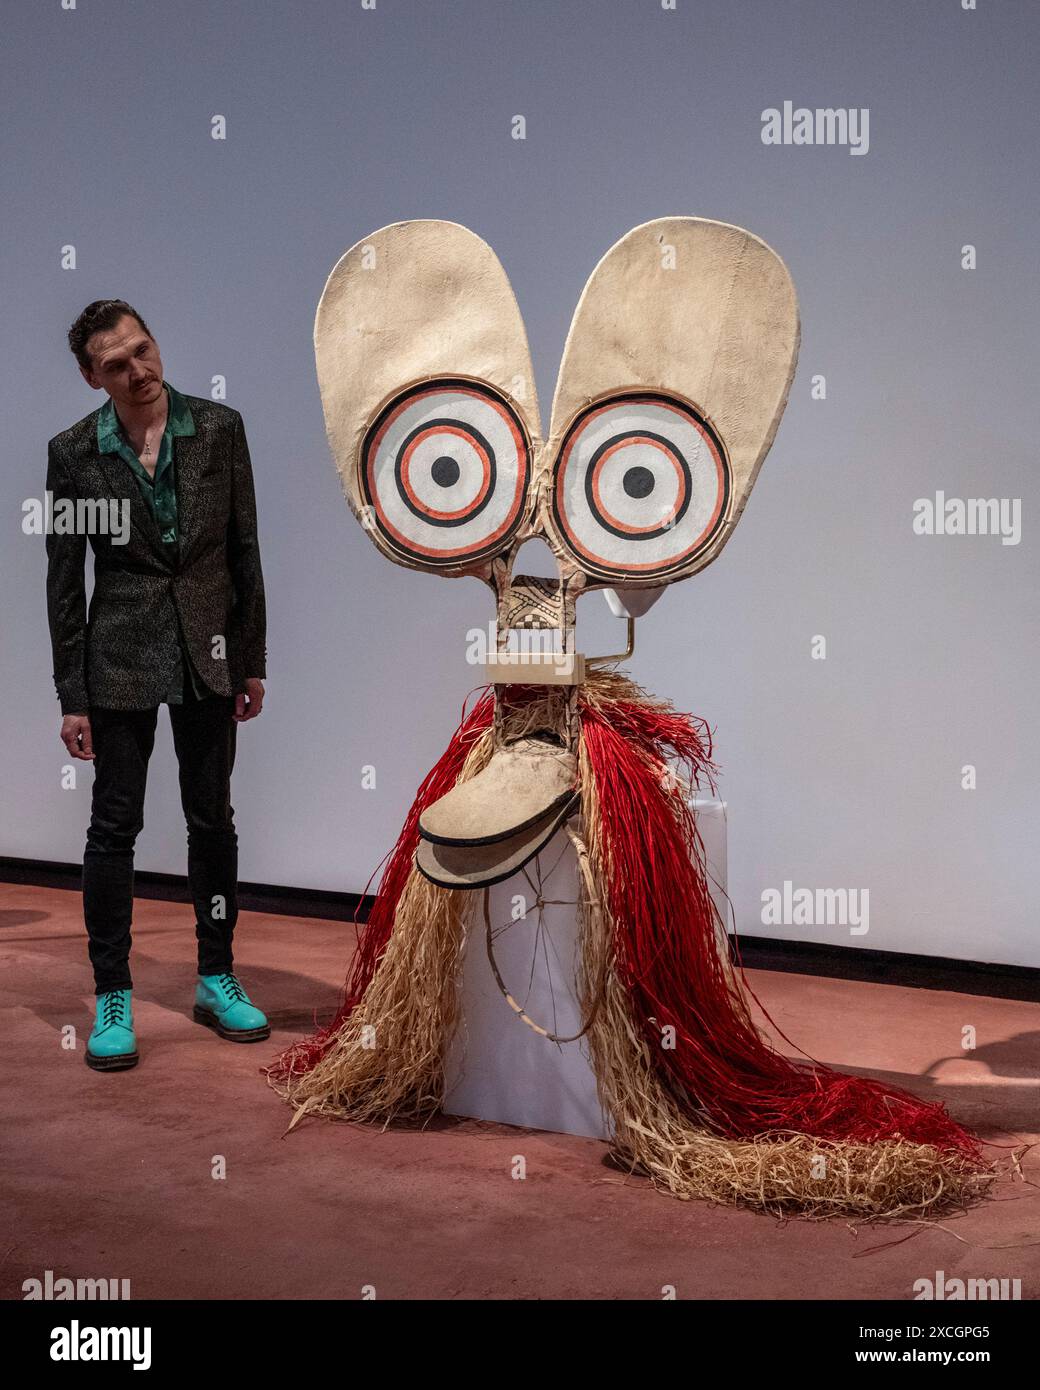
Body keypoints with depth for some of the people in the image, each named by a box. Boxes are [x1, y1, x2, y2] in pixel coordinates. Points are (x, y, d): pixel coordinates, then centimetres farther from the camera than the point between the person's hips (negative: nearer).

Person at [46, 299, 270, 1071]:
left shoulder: (218, 428, -2)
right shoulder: (75, 451, -5)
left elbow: (244, 550, 3)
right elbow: (64, 581, -1)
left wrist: (253, 661, 3)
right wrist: (73, 698, -3)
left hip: (208, 653, 2)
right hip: (121, 656, -1)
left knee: (213, 819, 10)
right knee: (115, 825, 2)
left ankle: (217, 979, 24)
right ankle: (113, 998, 13)